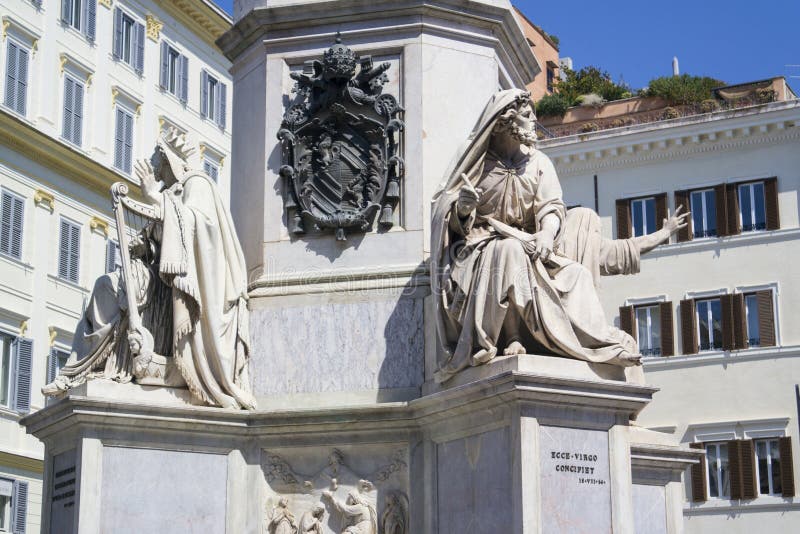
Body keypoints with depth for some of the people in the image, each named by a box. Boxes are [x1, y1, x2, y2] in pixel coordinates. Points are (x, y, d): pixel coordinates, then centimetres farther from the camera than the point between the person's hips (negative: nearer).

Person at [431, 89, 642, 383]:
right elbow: (447, 217, 0)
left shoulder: (539, 163, 13)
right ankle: (510, 338, -37)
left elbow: (552, 207, -2)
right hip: (478, 251, -4)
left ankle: (597, 345, -25)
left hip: (527, 249, 4)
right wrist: (461, 208, -24)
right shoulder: (478, 162, 4)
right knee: (509, 250, -37)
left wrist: (547, 232, -25)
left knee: (576, 274, -19)